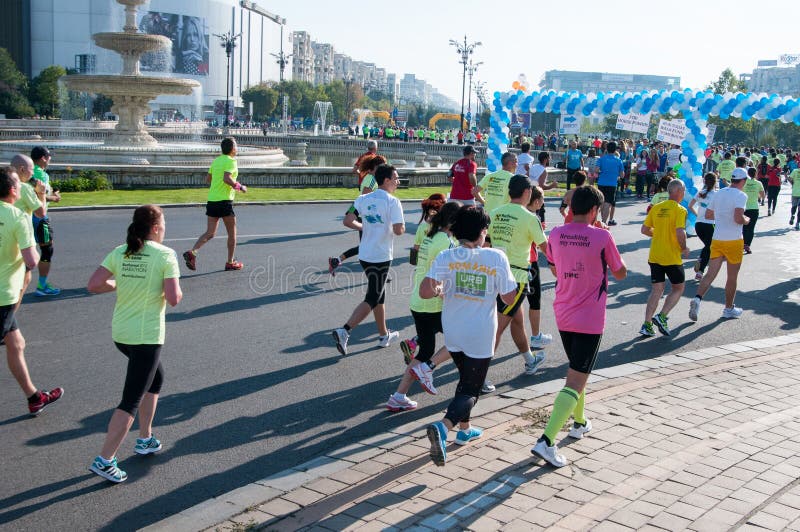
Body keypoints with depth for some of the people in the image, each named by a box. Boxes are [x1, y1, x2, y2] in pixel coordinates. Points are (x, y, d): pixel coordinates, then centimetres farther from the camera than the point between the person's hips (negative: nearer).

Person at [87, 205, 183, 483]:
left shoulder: (119, 253, 3)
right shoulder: (165, 255, -12)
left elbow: (93, 285, -3)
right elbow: (174, 299, -18)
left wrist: (120, 285, 12)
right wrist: (177, 290, 4)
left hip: (120, 333, 7)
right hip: (147, 336, -7)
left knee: (155, 378, 28)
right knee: (132, 401, 0)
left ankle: (145, 439, 33)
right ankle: (104, 459, 0)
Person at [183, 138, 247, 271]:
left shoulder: (216, 160, 13)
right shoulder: (230, 161, -10)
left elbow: (208, 179, 18)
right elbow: (226, 179, -23)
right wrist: (239, 187, -11)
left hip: (212, 200, 7)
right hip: (224, 200, -7)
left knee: (210, 233, 9)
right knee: (232, 232, 8)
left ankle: (192, 252, -11)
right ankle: (230, 262, 14)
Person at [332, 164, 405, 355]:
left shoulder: (363, 199, 4)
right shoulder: (392, 202, -14)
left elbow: (347, 221, -1)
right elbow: (399, 230, -22)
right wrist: (402, 226, 1)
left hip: (365, 255, 7)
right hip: (381, 257, -7)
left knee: (379, 295, 20)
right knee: (372, 300, -2)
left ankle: (384, 335, 31)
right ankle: (344, 331, -14)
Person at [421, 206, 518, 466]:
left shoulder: (446, 257, -9)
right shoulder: (496, 257, -13)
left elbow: (425, 292, -19)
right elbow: (509, 298, -8)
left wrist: (441, 291, 2)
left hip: (453, 334, 4)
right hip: (481, 337, -4)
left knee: (466, 381, 27)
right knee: (470, 391, 3)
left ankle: (464, 429, 38)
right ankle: (443, 426, -21)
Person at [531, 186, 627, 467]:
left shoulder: (556, 235, -2)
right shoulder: (602, 237, -15)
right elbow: (621, 274, 0)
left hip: (563, 317, 6)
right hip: (590, 320, -6)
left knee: (576, 369, 27)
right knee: (575, 383, -5)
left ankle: (579, 422, 43)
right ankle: (547, 441, -16)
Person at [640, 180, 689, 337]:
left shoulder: (656, 208, 6)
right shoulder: (680, 210, -12)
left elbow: (644, 229, 8)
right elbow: (680, 232, -23)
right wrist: (684, 248, -7)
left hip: (654, 256, 5)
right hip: (672, 258, -5)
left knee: (656, 290, 11)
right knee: (678, 288, 12)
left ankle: (647, 324, 4)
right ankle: (662, 317, -3)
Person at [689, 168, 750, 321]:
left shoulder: (718, 194, 8)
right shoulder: (740, 196, -12)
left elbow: (708, 215, 14)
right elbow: (738, 218, -24)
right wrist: (746, 221, -3)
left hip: (717, 240, 5)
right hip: (734, 241, -5)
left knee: (711, 274, 2)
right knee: (732, 277, 10)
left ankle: (697, 299, -21)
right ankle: (729, 309, 20)